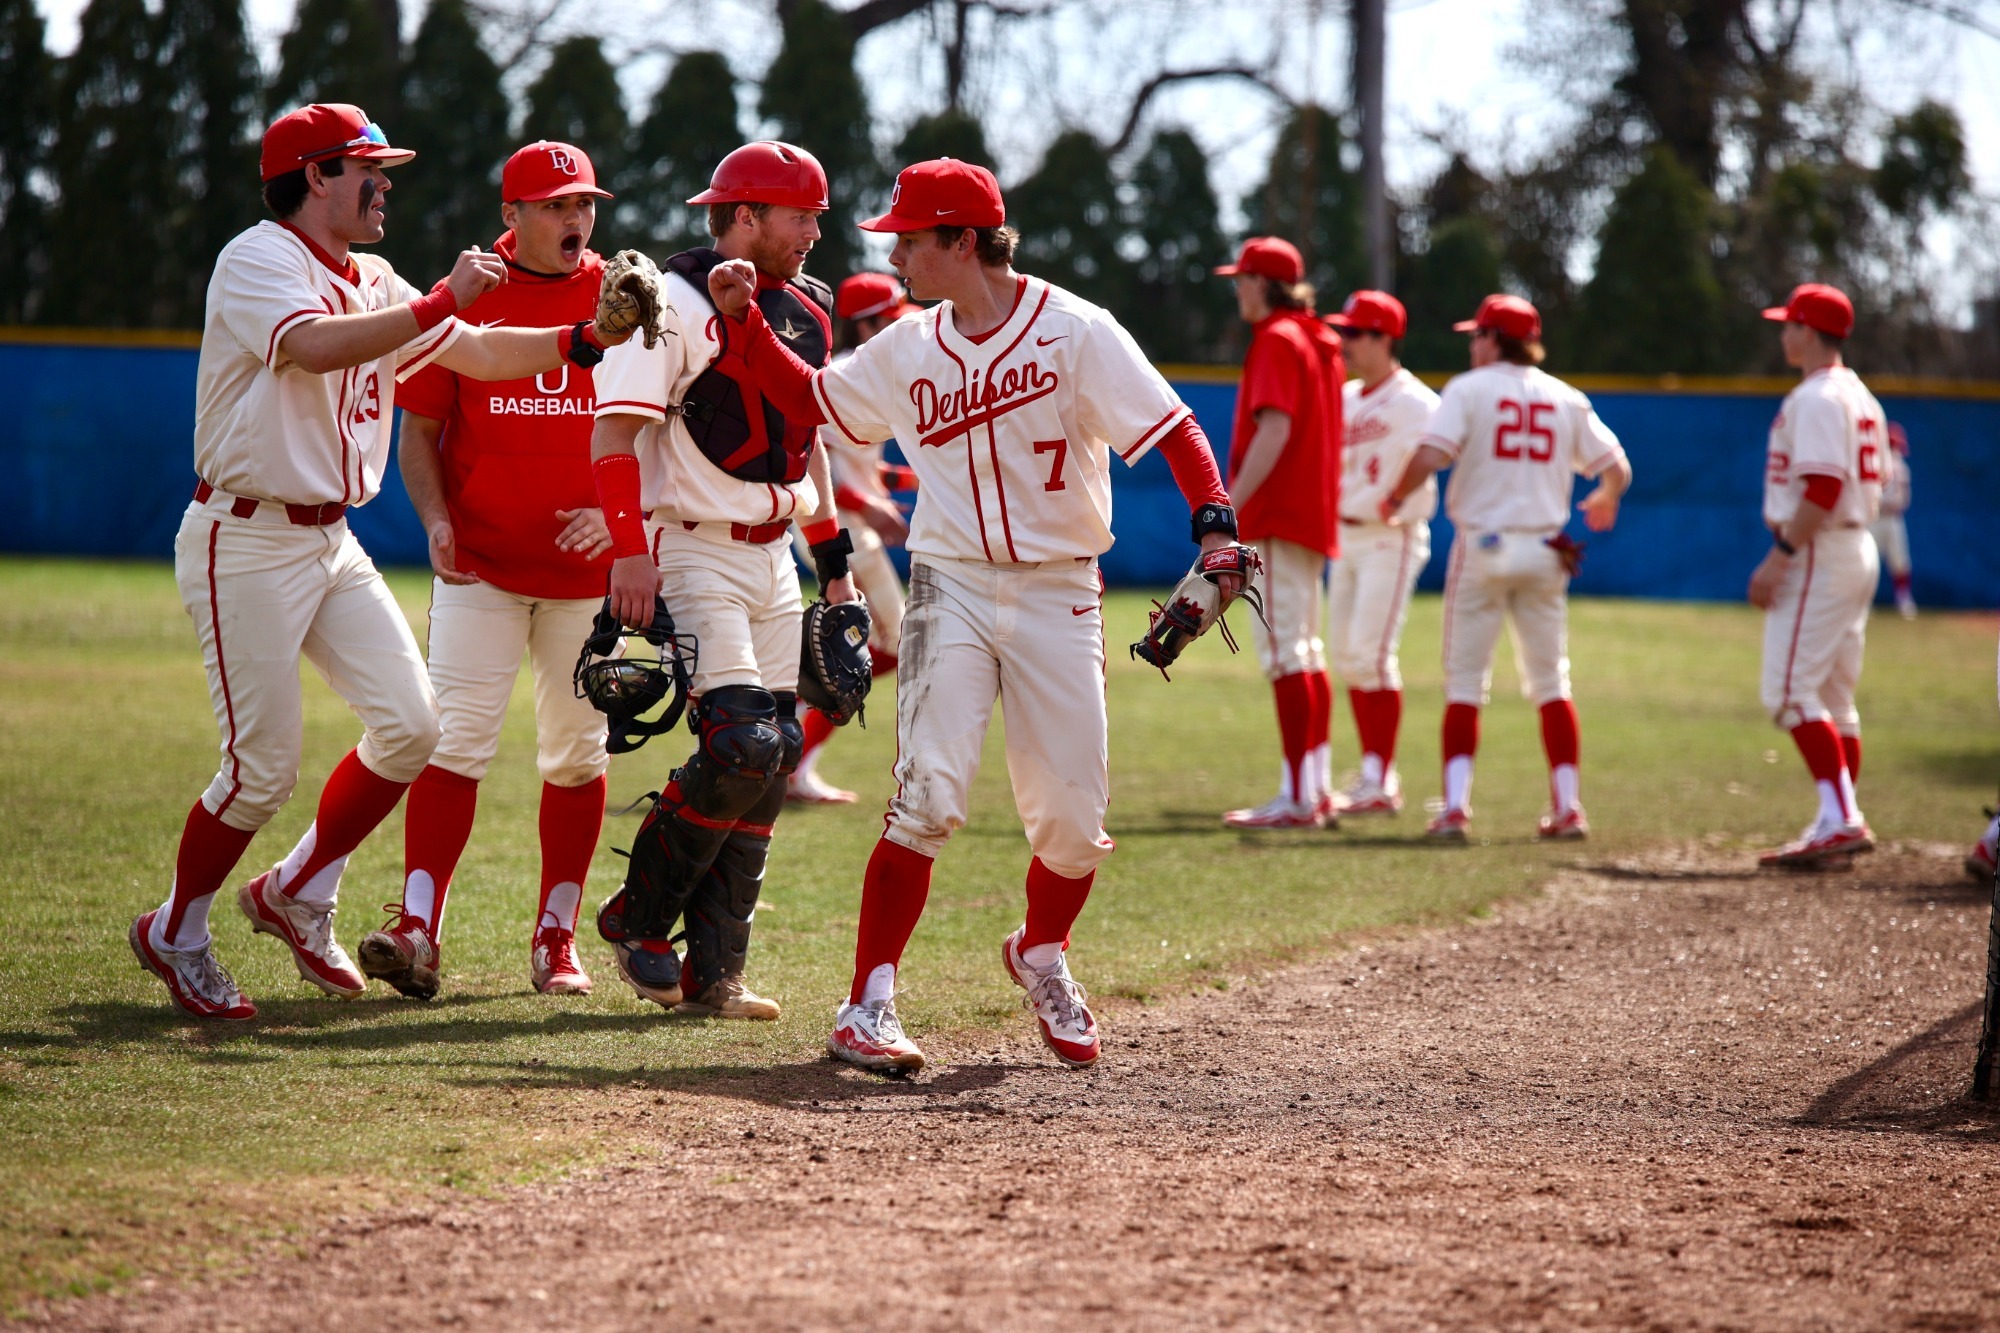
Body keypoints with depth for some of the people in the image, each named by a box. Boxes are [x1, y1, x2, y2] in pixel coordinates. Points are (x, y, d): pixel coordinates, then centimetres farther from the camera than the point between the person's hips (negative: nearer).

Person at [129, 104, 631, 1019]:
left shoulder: (373, 285, 14)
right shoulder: (258, 260, -13)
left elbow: (474, 352, 11)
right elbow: (316, 347, -31)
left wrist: (589, 340, -1)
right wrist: (442, 301, -31)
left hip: (332, 542, 8)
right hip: (246, 541, -8)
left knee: (408, 722, -1)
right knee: (264, 764, -6)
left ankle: (298, 896, 17)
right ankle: (175, 934, 15)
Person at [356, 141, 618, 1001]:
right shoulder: (462, 299, 0)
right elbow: (419, 429, 5)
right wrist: (435, 520, -11)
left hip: (589, 567, 1)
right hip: (480, 566, -1)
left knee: (577, 752, 6)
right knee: (456, 739, -10)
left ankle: (556, 938, 15)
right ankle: (417, 929, -13)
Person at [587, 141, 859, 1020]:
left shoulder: (808, 308, 13)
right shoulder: (675, 305, -12)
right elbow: (614, 431, -17)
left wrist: (834, 555, 20)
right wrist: (630, 551, -26)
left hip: (773, 557, 8)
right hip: (693, 552, -8)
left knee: (775, 756, 3)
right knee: (742, 744, -19)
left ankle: (713, 972, 7)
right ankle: (638, 919, 1)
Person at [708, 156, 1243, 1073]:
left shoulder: (1074, 333, -8)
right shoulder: (906, 349, 6)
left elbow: (1171, 429, -13)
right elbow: (809, 398, 21)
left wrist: (1214, 525, -28)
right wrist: (744, 319, 10)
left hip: (1058, 595, -1)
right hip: (952, 586, 1)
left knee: (1073, 818, 1)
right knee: (929, 797, -15)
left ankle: (1041, 955, 33)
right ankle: (867, 1006, -13)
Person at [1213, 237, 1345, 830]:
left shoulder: (1277, 339, -11)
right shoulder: (1321, 343, 18)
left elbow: (1275, 430, -21)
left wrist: (1230, 507, -23)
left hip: (1277, 516, -10)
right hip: (1315, 515, 10)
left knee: (1285, 652, -11)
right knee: (1305, 653, 14)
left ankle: (1296, 798, -15)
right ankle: (1318, 789, 16)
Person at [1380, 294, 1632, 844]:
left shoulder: (1469, 389, -4)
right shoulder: (1566, 399, 8)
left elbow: (1431, 453, -18)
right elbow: (1617, 468, 7)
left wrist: (1395, 499, -2)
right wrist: (1605, 499, 30)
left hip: (1481, 545, -3)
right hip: (1544, 549, 3)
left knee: (1464, 681, 2)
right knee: (1551, 682, 12)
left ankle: (1455, 806, -8)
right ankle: (1567, 808, 8)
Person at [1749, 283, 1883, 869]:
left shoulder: (1816, 398, -14)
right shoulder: (1861, 397, 17)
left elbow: (1822, 490, -23)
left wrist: (1779, 556, -22)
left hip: (1819, 555, -10)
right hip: (1859, 552, 10)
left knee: (1791, 691, -13)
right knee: (1835, 699, 12)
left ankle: (1842, 820, -22)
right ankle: (1838, 827, 13)